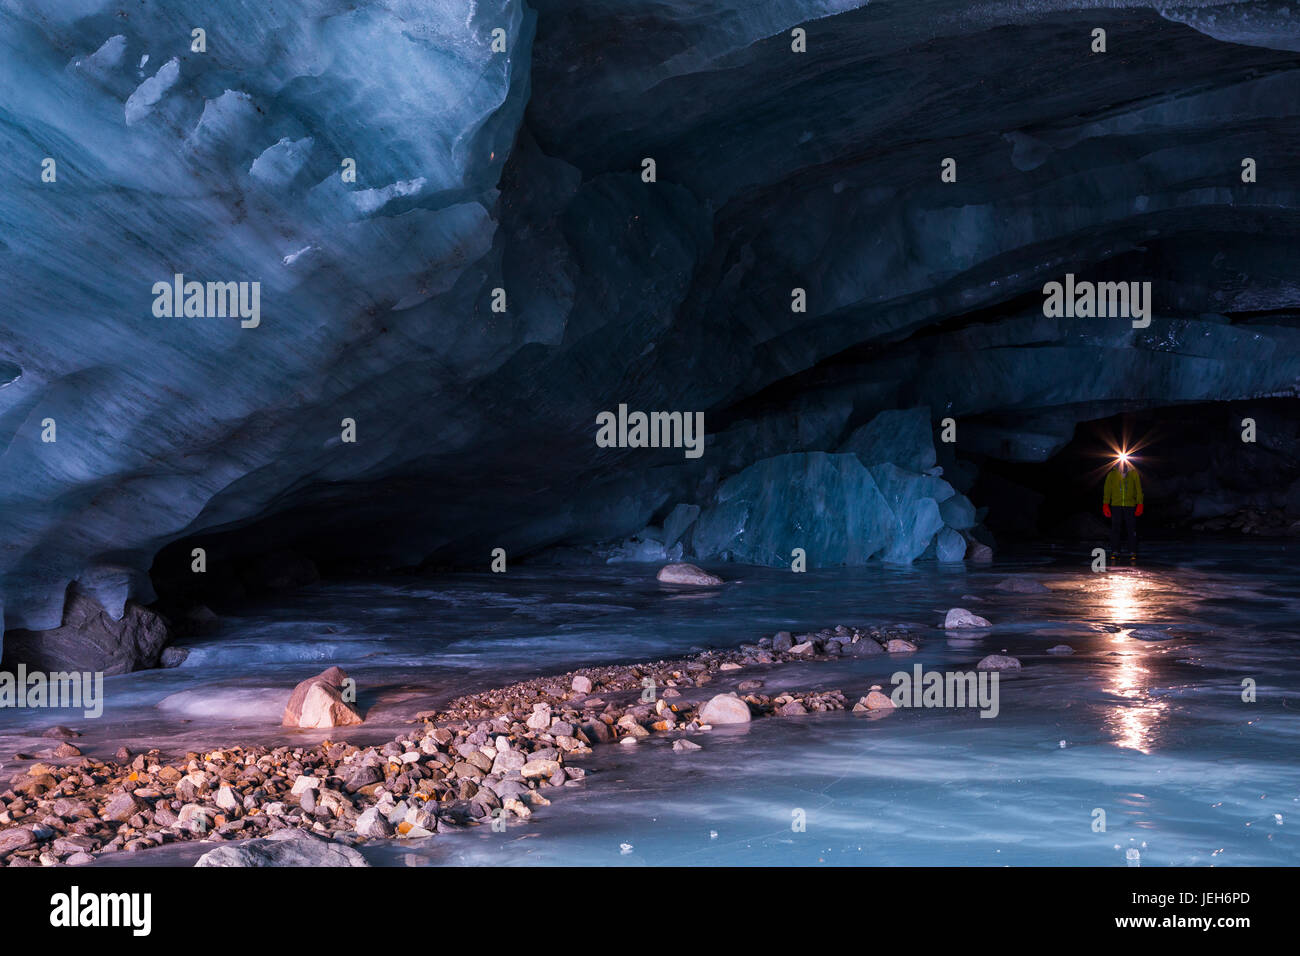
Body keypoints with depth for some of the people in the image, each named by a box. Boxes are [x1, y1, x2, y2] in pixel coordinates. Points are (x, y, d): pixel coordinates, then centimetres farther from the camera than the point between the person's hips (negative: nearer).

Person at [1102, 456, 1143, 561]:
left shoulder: (1133, 474, 2)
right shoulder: (1112, 475, 3)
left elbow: (1139, 490, 3)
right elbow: (1107, 490, 4)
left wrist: (1140, 504, -4)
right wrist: (1105, 504, -5)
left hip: (1130, 506, -1)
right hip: (1116, 506, 1)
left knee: (1131, 529, -2)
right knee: (1115, 529, -1)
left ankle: (1132, 553, 2)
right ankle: (1114, 553, 3)